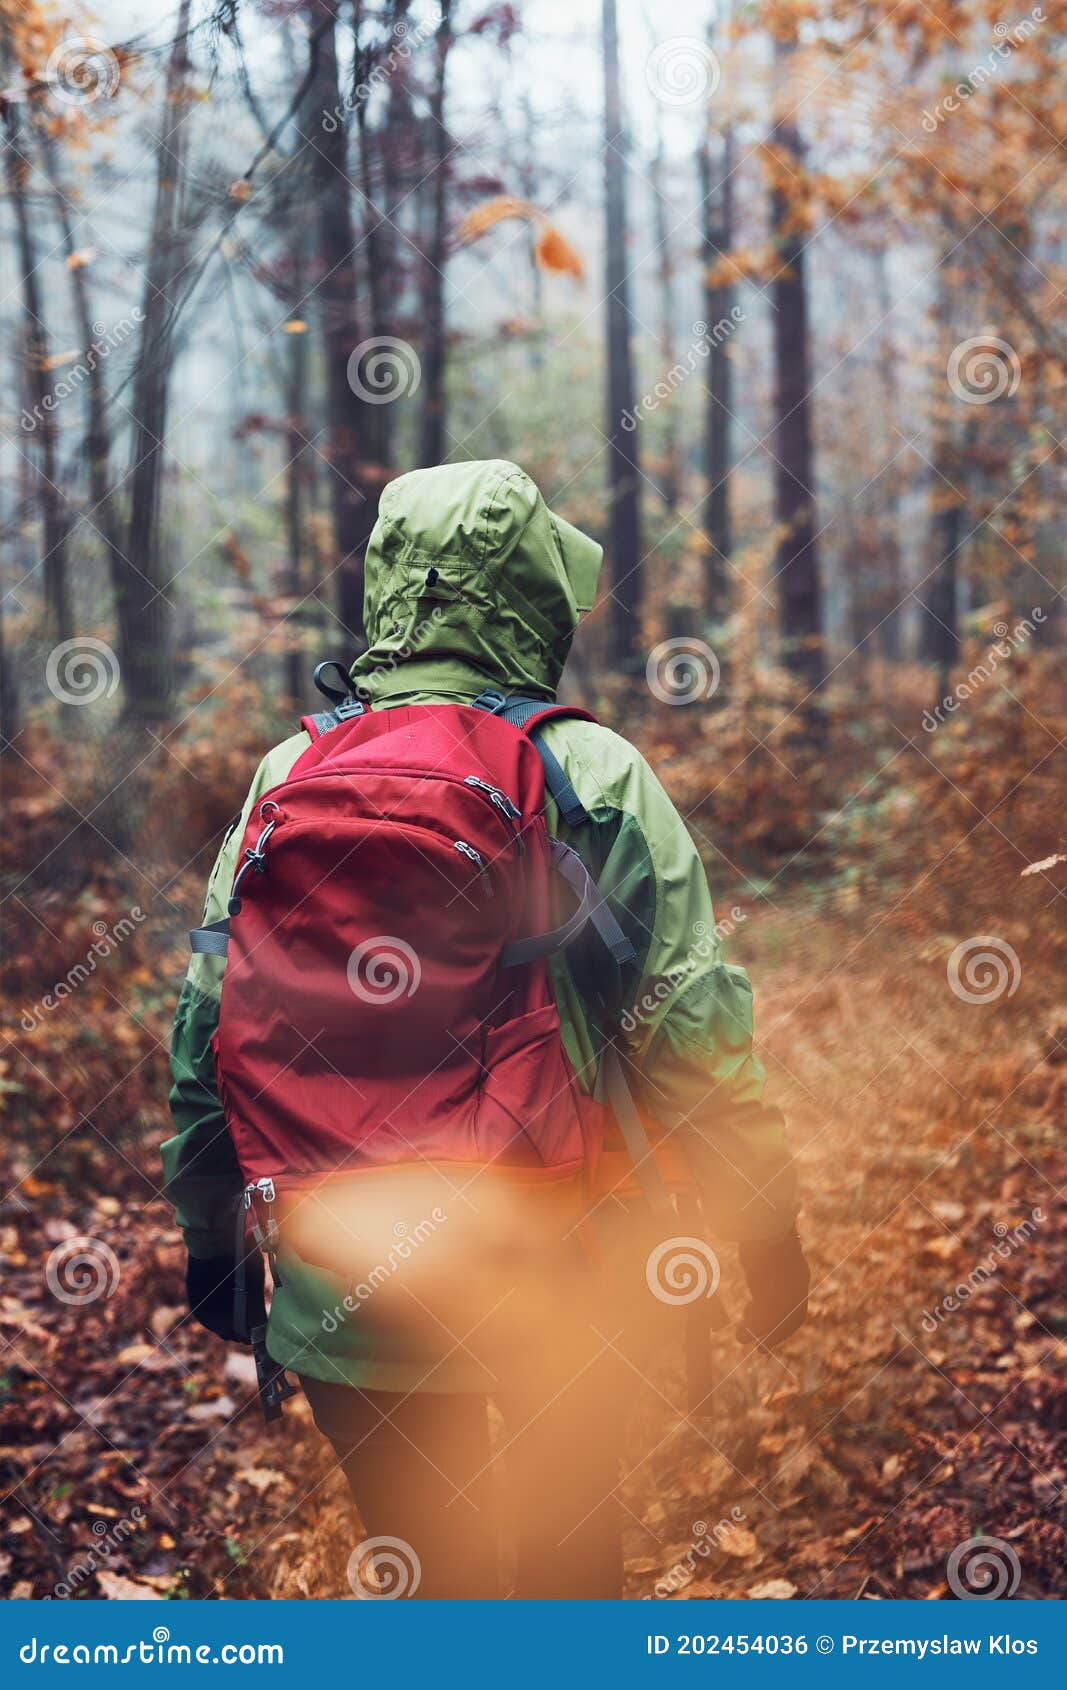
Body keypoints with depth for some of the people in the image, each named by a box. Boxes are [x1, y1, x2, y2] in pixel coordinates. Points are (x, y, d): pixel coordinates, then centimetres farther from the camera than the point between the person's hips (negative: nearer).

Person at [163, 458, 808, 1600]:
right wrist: (768, 1237, -1)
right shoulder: (594, 775, -10)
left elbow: (209, 1031, 3)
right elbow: (693, 1032, -12)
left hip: (343, 1292, 3)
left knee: (426, 1561, 21)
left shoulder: (288, 777, -1)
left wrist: (211, 1246, 14)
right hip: (562, 1288, -2)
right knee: (570, 1549, 21)